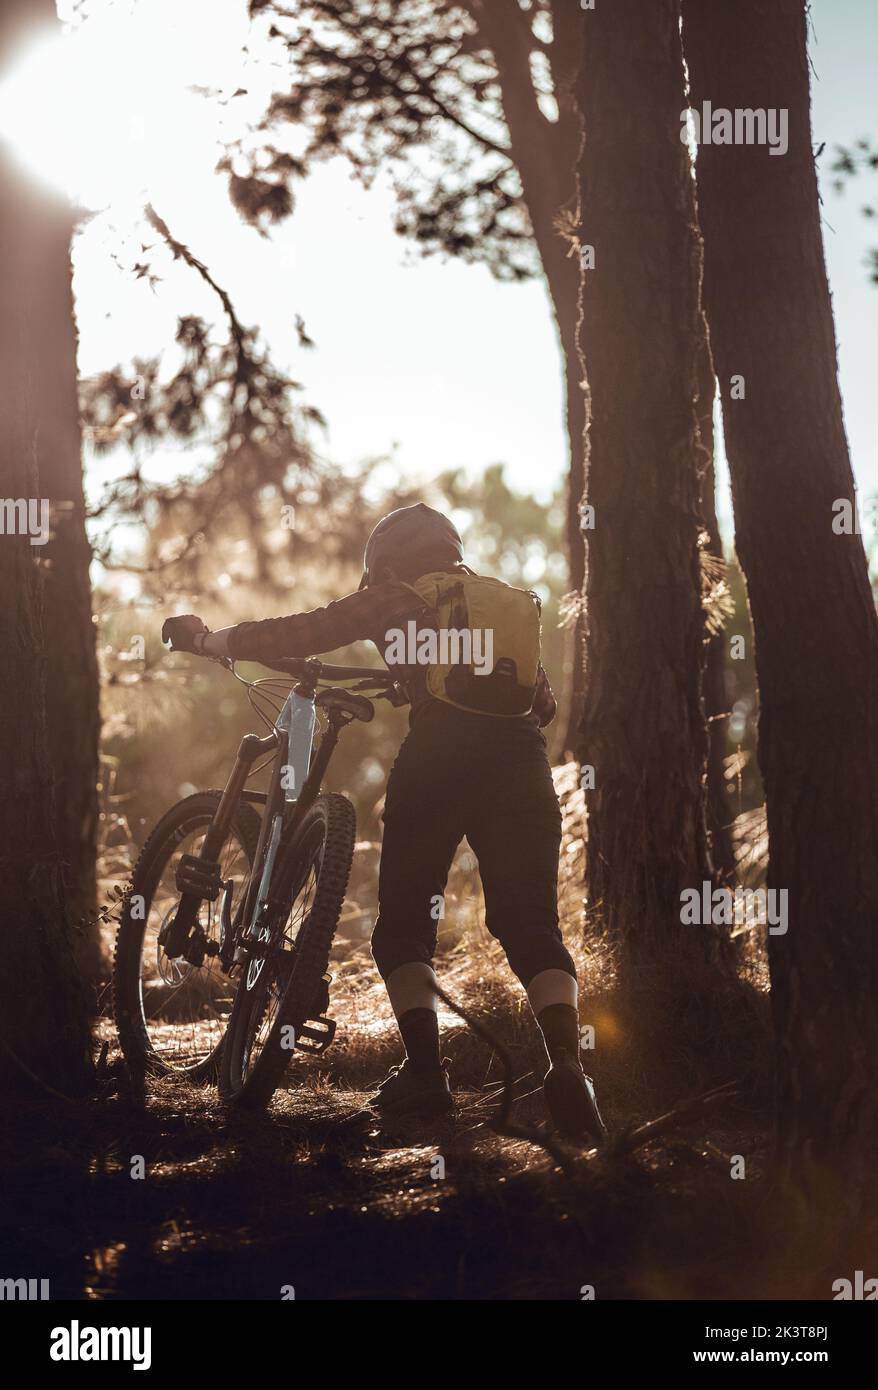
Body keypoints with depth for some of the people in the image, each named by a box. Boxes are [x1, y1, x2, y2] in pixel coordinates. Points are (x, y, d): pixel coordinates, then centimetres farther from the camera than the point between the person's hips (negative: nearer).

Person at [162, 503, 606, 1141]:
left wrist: (205, 640, 22)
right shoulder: (510, 603, 27)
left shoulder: (394, 598, 15)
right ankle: (567, 1065, -18)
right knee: (532, 926, 5)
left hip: (435, 758, -3)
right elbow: (543, 699, 30)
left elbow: (301, 635, 10)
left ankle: (425, 1069, -2)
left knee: (404, 926, 12)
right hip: (519, 758, 3)